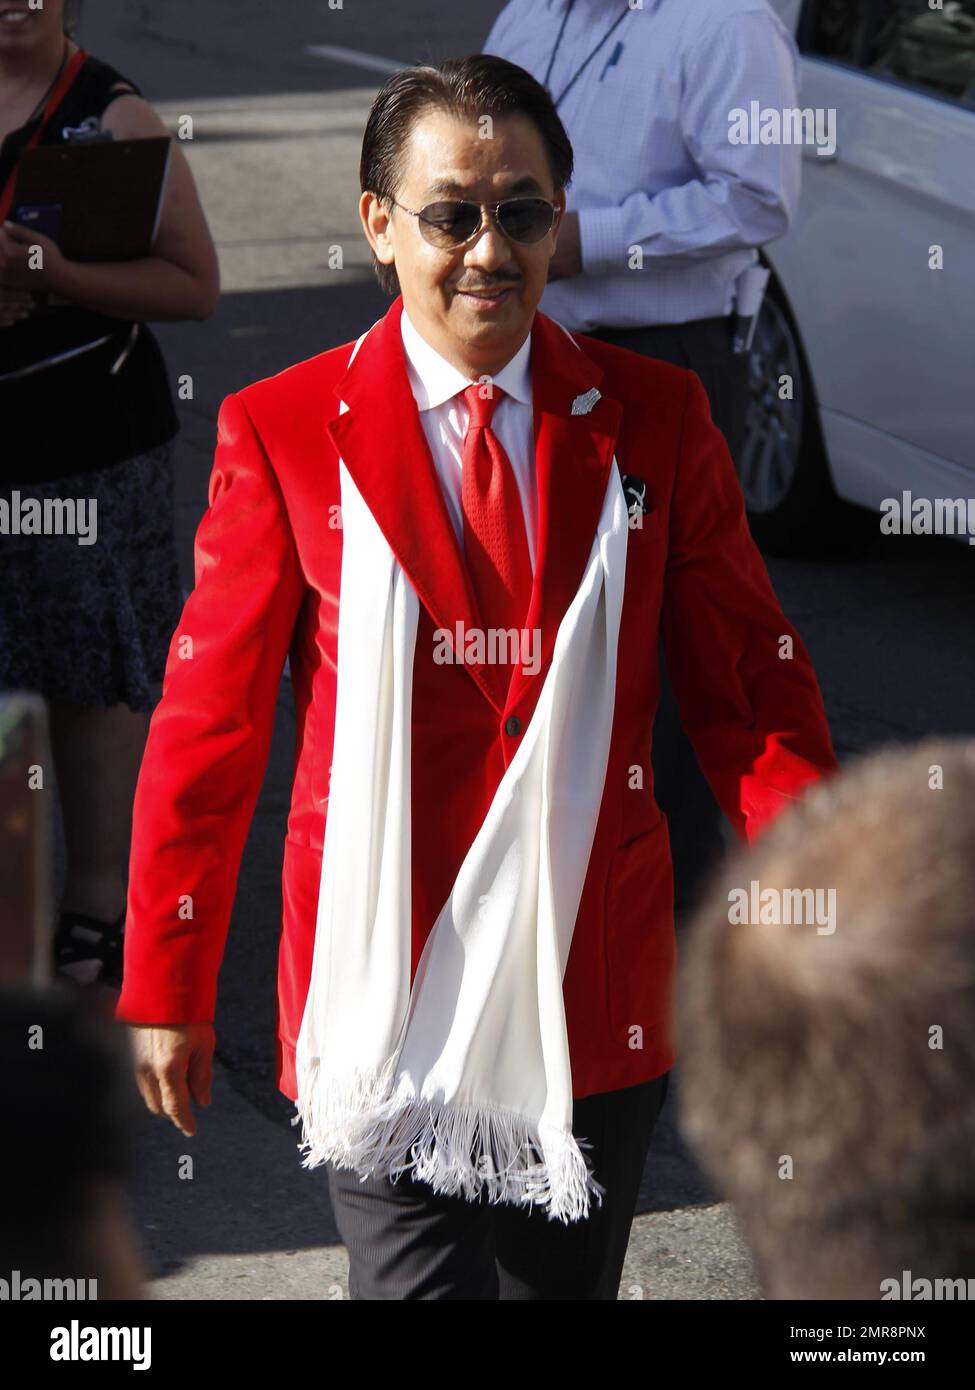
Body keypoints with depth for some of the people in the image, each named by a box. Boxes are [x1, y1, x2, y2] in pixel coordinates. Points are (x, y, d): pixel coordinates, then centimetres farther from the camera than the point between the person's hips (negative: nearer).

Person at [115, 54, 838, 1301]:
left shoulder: (656, 421, 2)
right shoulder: (282, 433, -3)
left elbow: (751, 688, 3)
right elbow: (206, 721, 0)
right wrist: (167, 987, 1)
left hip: (598, 994, 2)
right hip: (387, 988, -2)